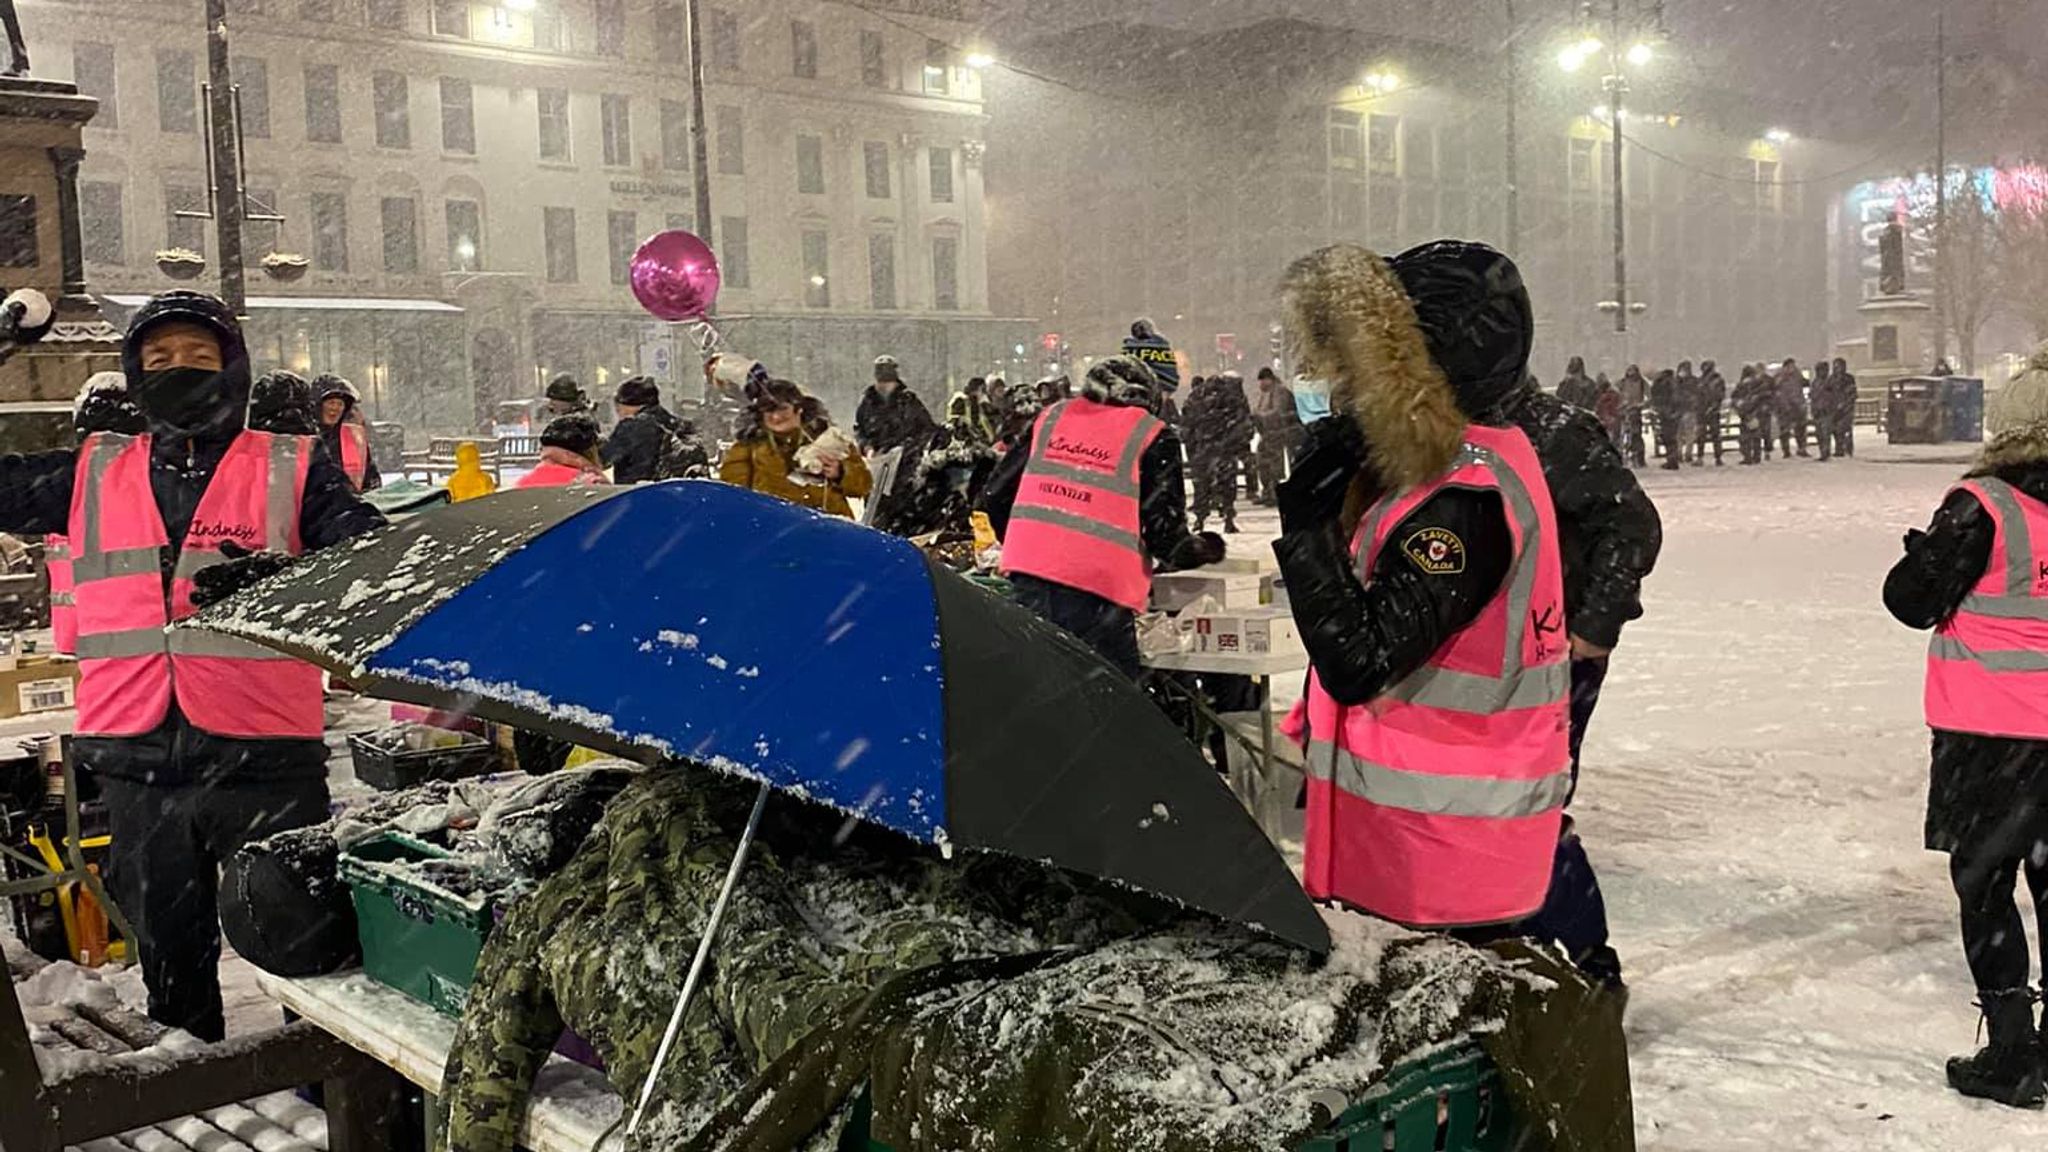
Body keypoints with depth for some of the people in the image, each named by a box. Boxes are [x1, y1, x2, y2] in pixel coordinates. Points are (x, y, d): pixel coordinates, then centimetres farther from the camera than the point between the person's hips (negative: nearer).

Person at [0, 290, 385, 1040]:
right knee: (168, 951, 16)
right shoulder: (92, 475, 13)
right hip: (138, 762, 4)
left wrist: (283, 577, -25)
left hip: (264, 758, -4)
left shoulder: (292, 469, 3)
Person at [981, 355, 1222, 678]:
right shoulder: (1152, 436, 5)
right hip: (1098, 588, -4)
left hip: (1027, 573, 4)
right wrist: (1203, 550, 19)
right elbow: (1163, 527, -2)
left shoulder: (1051, 417, 18)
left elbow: (995, 495, 18)